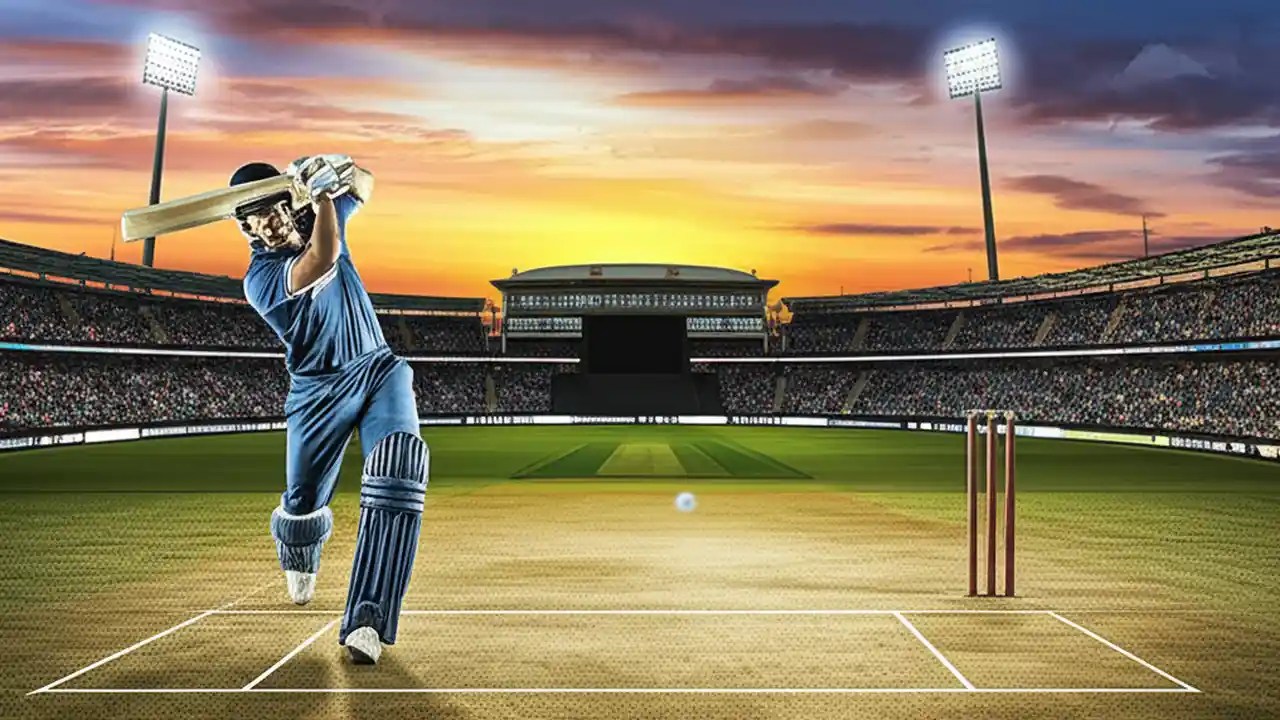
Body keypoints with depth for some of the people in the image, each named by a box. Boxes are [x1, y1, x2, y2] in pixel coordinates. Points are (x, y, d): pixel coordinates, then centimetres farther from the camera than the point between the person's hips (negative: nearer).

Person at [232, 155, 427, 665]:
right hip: (319, 390, -2)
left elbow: (364, 185, 13)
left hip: (379, 368, 2)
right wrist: (321, 194, -24)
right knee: (303, 504, 11)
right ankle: (300, 561, 52)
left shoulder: (315, 215, 2)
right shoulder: (260, 279, -16)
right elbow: (324, 259, -33)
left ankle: (367, 619, -29)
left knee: (399, 472, -26)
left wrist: (340, 172, -8)